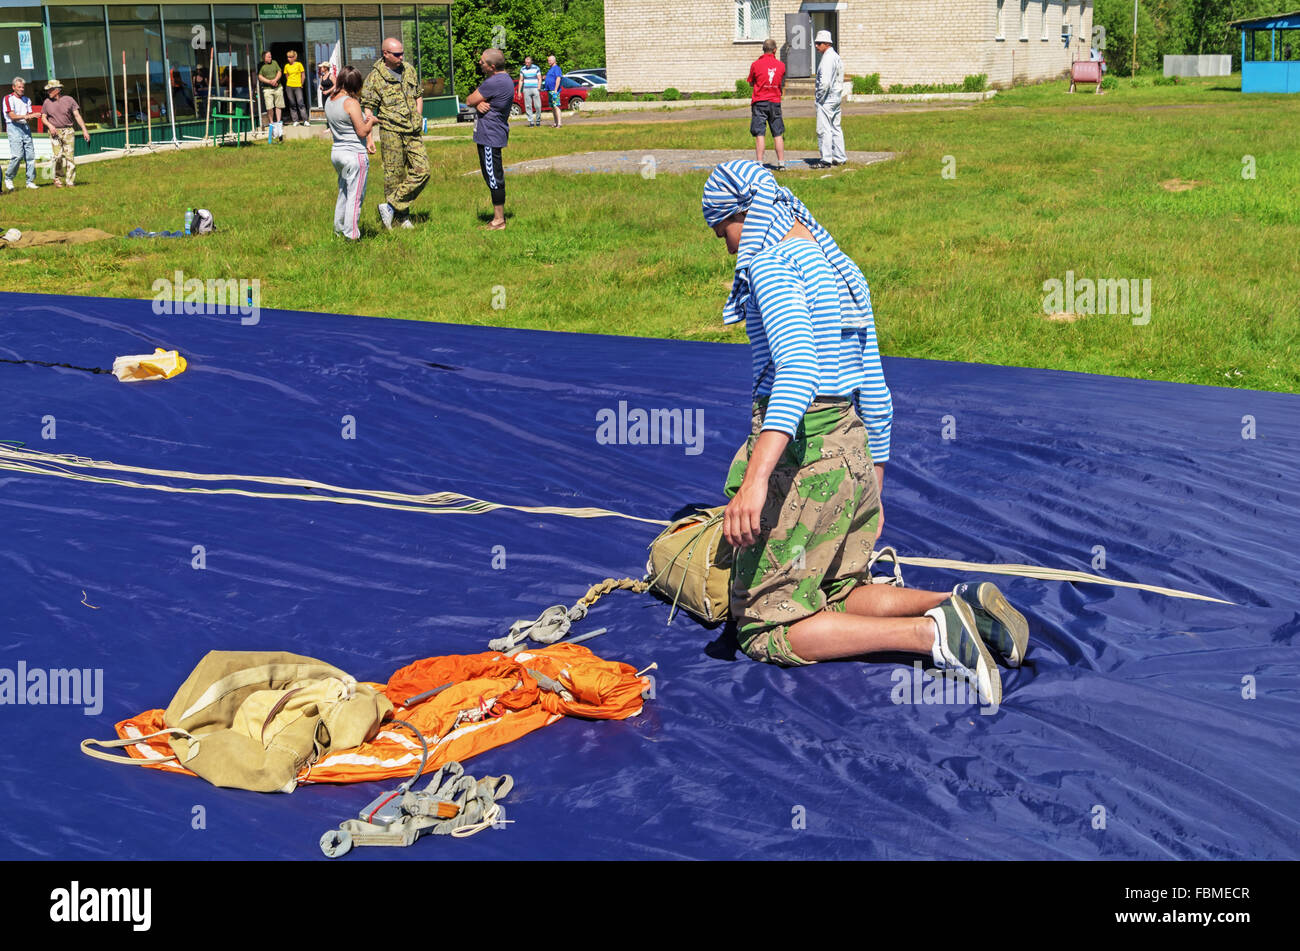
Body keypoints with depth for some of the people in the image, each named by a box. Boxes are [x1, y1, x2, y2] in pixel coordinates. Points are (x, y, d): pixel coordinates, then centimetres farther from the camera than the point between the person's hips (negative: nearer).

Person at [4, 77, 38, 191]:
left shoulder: (27, 100, 19)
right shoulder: (8, 99, 0)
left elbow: (29, 116, 14)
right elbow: (12, 116, -10)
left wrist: (29, 118, -9)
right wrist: (24, 116, -22)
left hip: (25, 127, 6)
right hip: (13, 127, -6)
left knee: (30, 155, -2)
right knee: (17, 155, -16)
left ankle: (30, 181, 4)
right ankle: (8, 179, 0)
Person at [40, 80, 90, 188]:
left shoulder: (69, 100, 2)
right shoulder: (47, 102, 8)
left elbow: (77, 115, -3)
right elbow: (44, 117, 12)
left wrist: (84, 130, -11)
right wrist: (50, 125, -9)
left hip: (68, 131, -1)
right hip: (55, 132, 1)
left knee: (69, 156, -5)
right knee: (58, 156, -11)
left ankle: (69, 181, 0)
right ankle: (57, 179, 7)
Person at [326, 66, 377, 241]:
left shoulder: (330, 101, 7)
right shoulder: (351, 103, -18)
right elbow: (362, 131, -17)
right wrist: (372, 121, 3)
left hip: (336, 152, 8)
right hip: (355, 154, -8)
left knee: (343, 193, 20)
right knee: (355, 196, -1)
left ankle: (338, 229, 27)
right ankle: (351, 235, 1)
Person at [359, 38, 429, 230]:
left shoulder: (409, 70, 10)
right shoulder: (375, 78, -7)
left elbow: (418, 95, 25)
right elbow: (368, 108, -7)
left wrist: (419, 117, 12)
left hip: (413, 133, 5)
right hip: (391, 132, -5)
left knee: (422, 171, -6)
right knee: (395, 176, 1)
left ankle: (391, 206, 0)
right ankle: (402, 217, 12)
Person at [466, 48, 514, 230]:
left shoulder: (494, 83, -21)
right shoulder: (504, 80, 13)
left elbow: (469, 101, -14)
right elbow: (474, 102, 13)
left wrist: (476, 101, 6)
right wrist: (479, 104, -9)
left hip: (490, 136, -11)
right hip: (492, 134, 11)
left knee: (494, 178, -4)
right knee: (493, 177, 17)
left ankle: (499, 220, 1)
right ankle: (498, 216, 25)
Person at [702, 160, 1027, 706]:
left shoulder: (772, 261, -12)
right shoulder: (840, 267, 16)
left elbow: (797, 368, -28)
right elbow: (873, 385, 20)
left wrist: (755, 478, -38)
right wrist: (873, 487, 28)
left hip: (799, 452, -9)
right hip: (853, 445, 9)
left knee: (768, 632, 0)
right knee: (839, 596, 19)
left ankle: (930, 634, -18)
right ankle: (962, 605, -4)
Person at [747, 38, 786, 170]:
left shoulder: (756, 64, -6)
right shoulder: (781, 65, 1)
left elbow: (751, 83, 6)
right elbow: (782, 85, 12)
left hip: (759, 102, -2)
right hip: (775, 102, 2)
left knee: (759, 134, -3)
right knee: (778, 134, 8)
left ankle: (760, 163, -9)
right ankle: (781, 163, 8)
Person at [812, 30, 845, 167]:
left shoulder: (827, 59, -17)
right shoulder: (836, 56, 14)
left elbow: (825, 82, -24)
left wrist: (820, 98, -14)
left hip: (826, 99, -10)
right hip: (836, 97, 10)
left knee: (824, 129, -7)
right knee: (835, 128, 13)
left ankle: (826, 160, -8)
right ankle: (839, 158, 17)